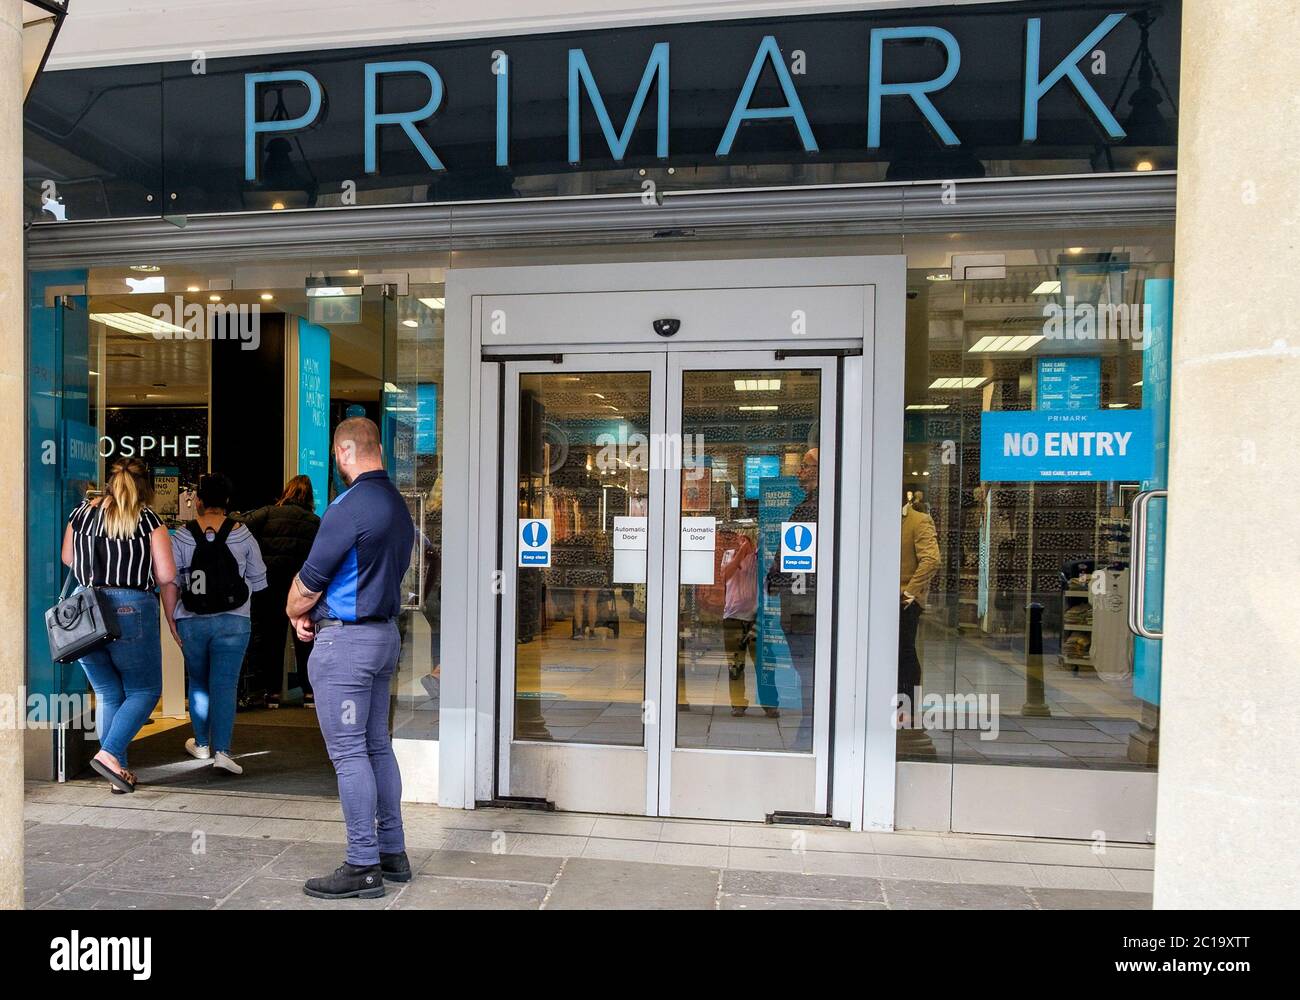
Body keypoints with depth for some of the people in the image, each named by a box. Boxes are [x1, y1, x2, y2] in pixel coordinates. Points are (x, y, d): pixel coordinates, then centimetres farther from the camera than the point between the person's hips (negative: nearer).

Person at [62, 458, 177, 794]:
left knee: (107, 694, 14)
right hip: (131, 609, -5)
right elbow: (166, 576, -7)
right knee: (145, 691, 10)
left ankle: (117, 771, 16)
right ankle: (110, 753, -8)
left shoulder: (81, 513, 7)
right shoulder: (147, 519, -6)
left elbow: (67, 559, 20)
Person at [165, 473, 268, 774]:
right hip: (233, 623, -1)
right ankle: (221, 750, -7)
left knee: (198, 683, 18)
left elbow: (169, 583, -6)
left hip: (191, 623, 1)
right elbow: (258, 581, 3)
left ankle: (201, 744, 31)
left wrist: (171, 621, 1)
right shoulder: (242, 535, -3)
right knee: (225, 685, 1)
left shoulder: (182, 537, -3)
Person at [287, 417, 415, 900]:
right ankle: (392, 851, 24)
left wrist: (294, 613, 8)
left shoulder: (350, 506, -17)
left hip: (345, 641, -9)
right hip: (385, 634, 9)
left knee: (348, 752, -1)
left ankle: (364, 866, 8)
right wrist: (316, 612, 11)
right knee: (377, 745, 15)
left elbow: (309, 580, -12)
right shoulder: (398, 506, 11)